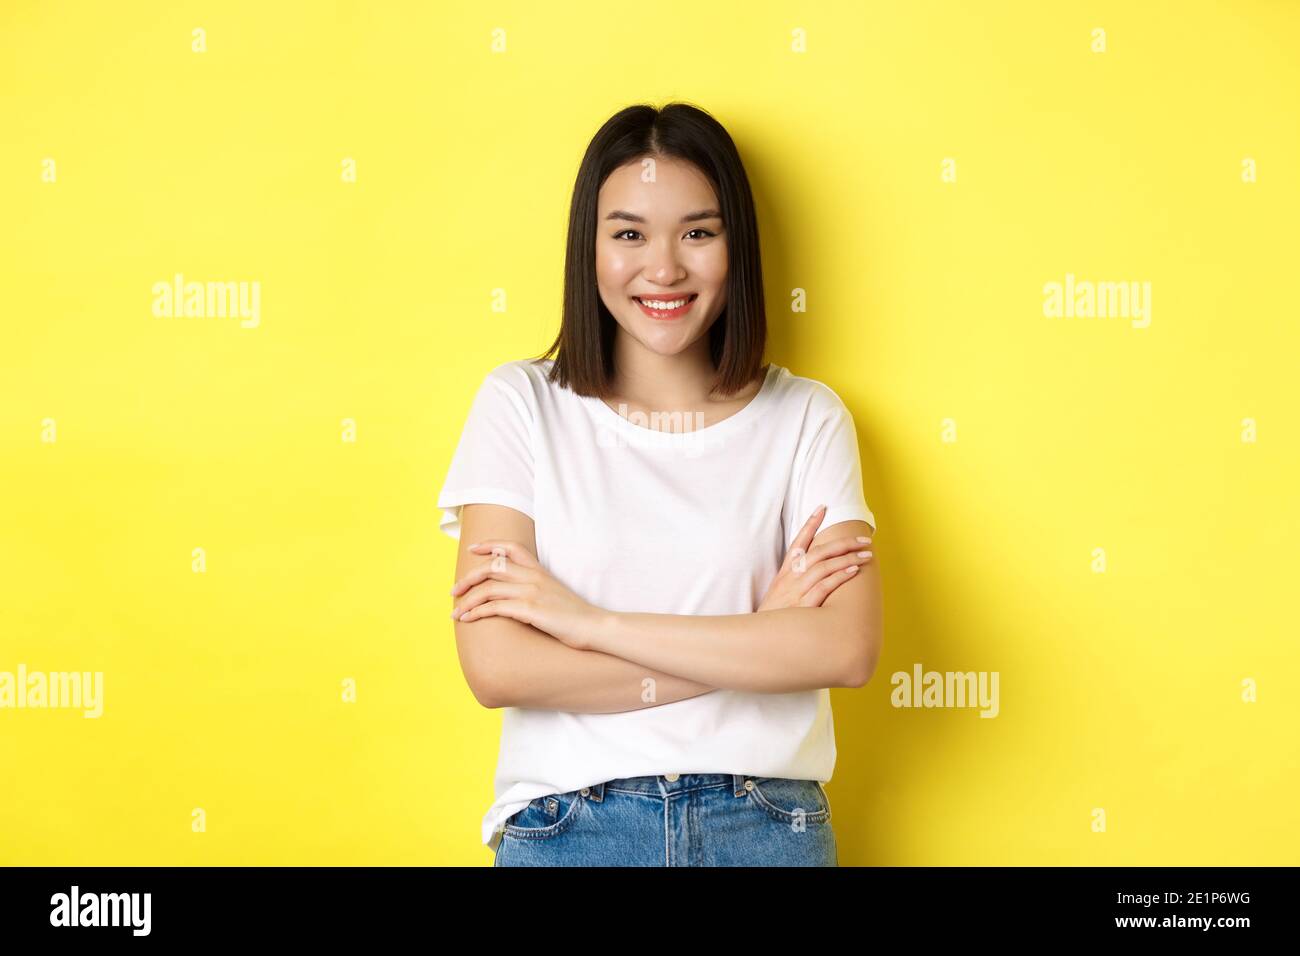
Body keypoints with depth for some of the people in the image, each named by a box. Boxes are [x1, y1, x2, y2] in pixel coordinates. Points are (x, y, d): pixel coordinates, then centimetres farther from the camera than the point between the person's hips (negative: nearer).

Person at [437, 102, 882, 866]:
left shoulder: (806, 417, -1)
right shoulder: (520, 404, -4)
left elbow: (847, 648, -14)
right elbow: (497, 666, -13)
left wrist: (592, 622, -16)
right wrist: (760, 640, -13)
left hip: (768, 827, 1)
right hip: (566, 828, -1)